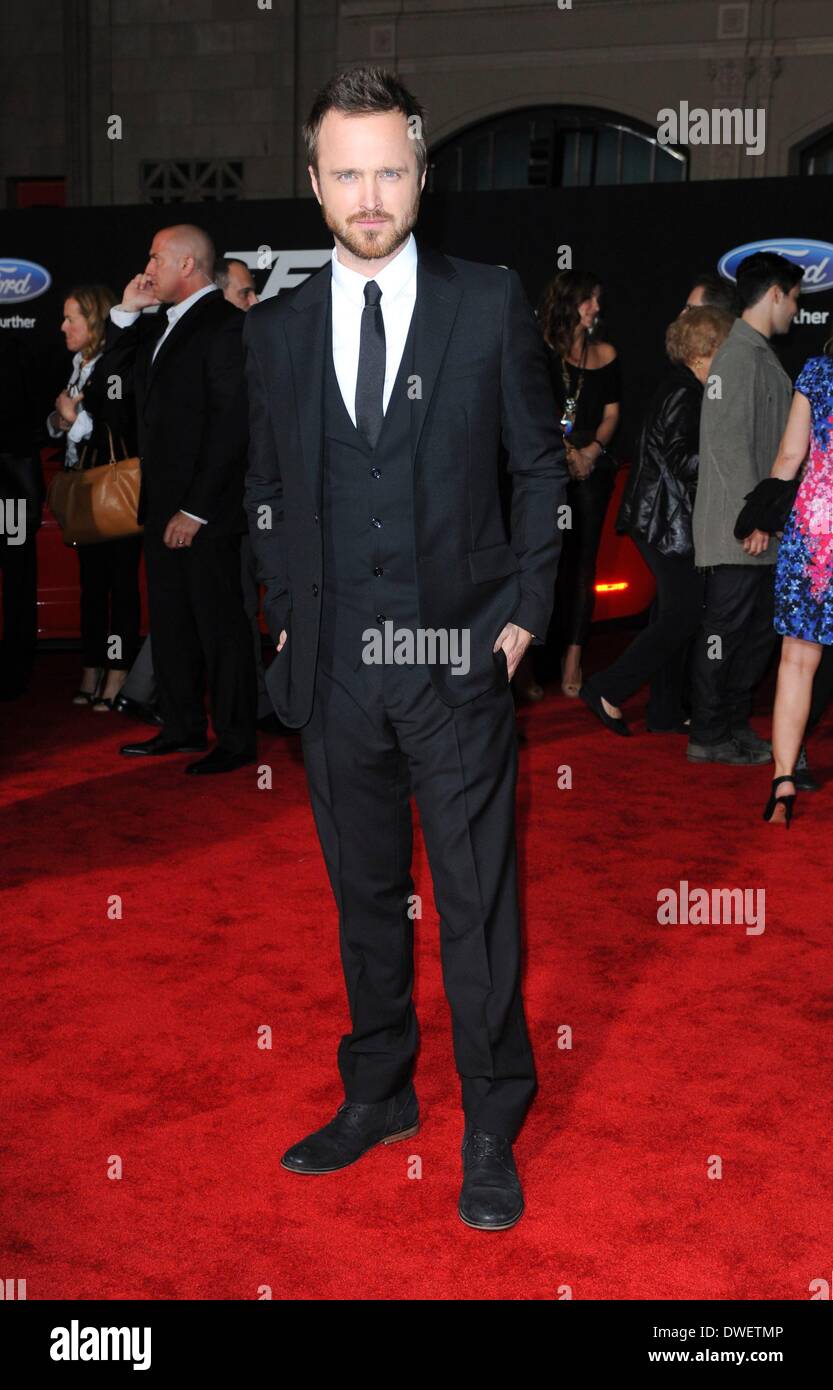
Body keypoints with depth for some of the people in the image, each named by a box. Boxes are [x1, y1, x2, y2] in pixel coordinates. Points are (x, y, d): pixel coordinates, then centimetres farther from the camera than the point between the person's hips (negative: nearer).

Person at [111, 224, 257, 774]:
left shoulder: (226, 325, -12)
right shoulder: (158, 325, 15)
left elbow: (232, 424, -17)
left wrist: (197, 509, -18)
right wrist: (125, 311, 9)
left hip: (205, 509, -9)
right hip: (162, 503, 9)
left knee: (219, 624, 0)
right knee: (170, 622, 14)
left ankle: (235, 740, 10)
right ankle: (182, 728, 26)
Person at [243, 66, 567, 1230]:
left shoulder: (490, 305, -1)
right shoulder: (278, 329, 7)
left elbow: (540, 465, 3)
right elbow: (269, 490, 13)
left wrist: (526, 611, -3)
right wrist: (286, 616, 5)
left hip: (458, 660, -3)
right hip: (333, 667, 3)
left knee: (479, 905, 4)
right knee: (364, 895, 16)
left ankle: (492, 1132, 22)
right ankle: (378, 1097, 34)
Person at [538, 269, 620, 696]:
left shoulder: (604, 354, 12)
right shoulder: (542, 351, 2)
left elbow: (611, 412, 10)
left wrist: (593, 449, -7)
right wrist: (564, 450, -9)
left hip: (592, 463, 2)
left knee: (583, 556, -1)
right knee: (552, 554, -3)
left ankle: (573, 656, 0)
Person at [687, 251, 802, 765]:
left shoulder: (763, 356, 17)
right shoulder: (738, 356, -13)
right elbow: (729, 442, -19)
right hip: (739, 531, -10)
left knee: (761, 629, 14)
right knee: (725, 629, -2)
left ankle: (736, 724, 24)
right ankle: (708, 737, 8)